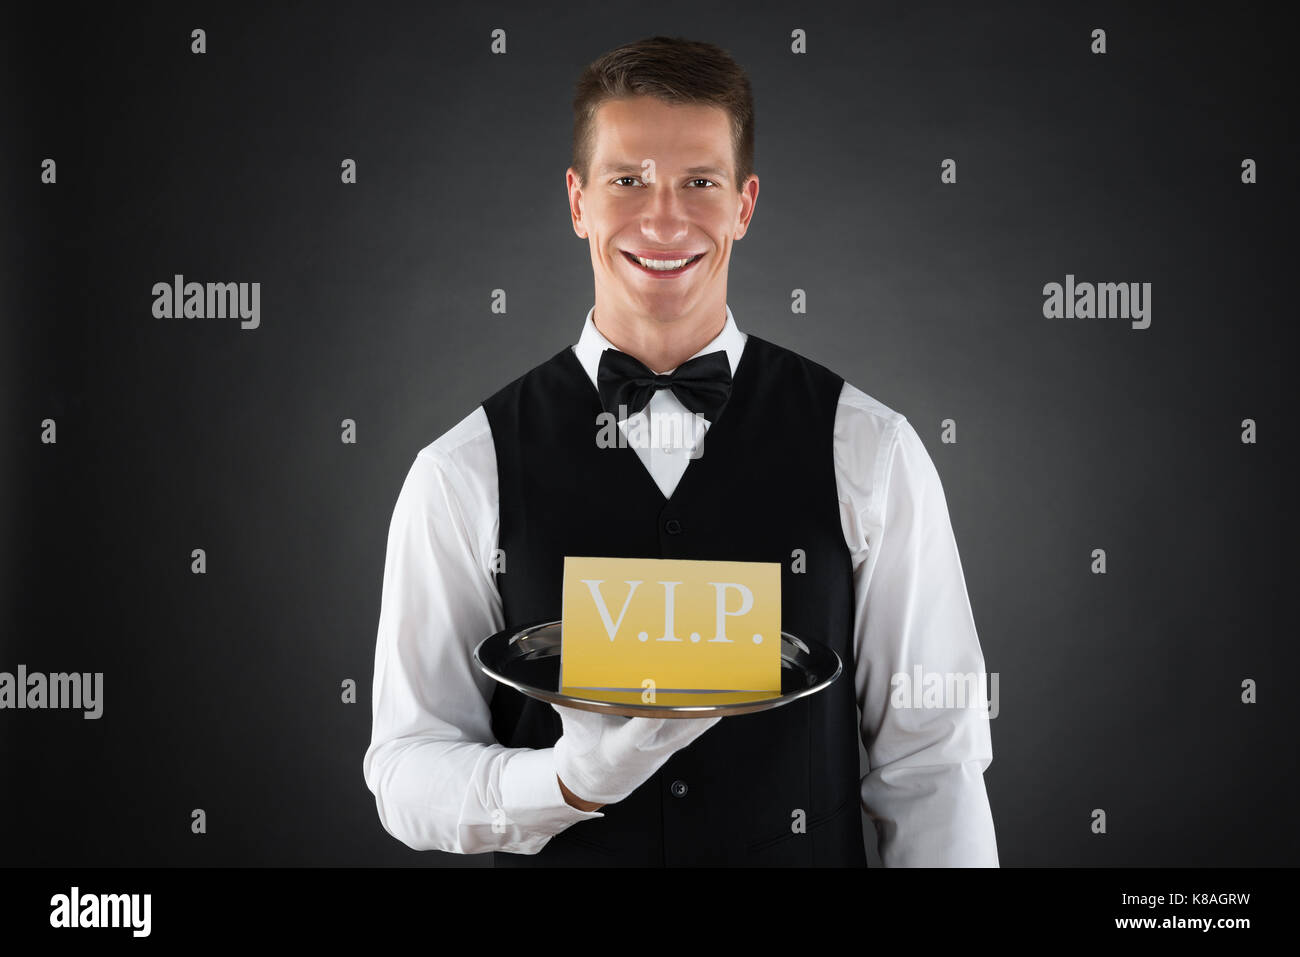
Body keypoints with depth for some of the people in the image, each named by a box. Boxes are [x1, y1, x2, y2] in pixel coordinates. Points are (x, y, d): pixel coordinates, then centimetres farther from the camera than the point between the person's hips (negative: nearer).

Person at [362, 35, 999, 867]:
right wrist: (572, 781, -23)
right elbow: (405, 772, -7)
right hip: (559, 848, 0)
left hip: (812, 848, 1)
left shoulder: (870, 452, -9)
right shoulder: (462, 475, -10)